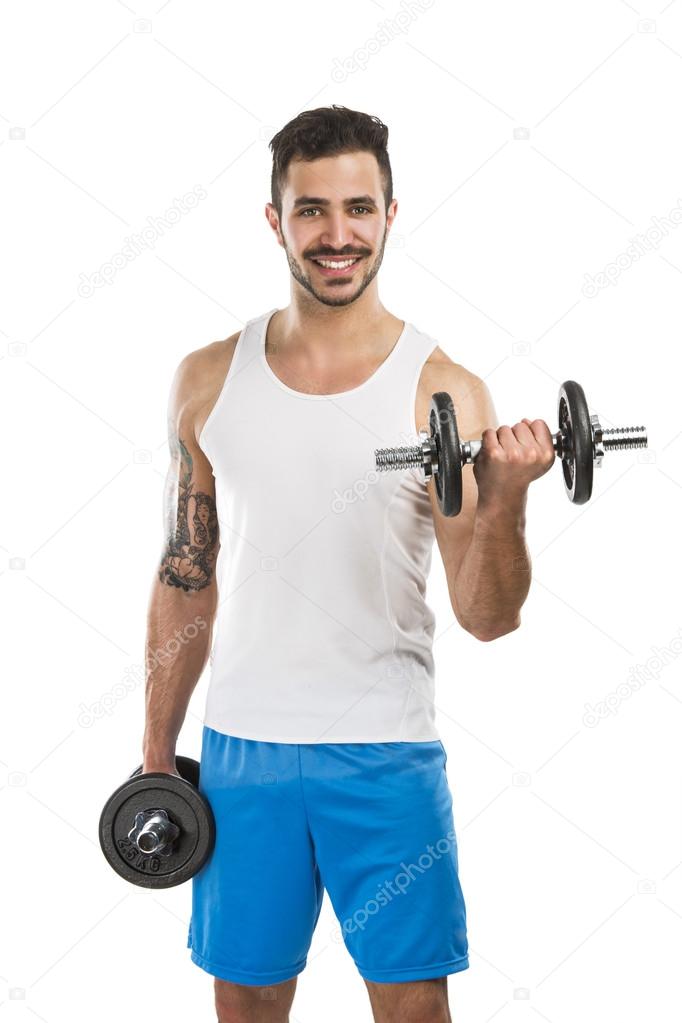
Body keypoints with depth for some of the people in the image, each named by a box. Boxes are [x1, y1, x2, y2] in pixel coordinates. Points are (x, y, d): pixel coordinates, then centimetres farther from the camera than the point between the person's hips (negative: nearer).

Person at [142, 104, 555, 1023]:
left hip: (387, 753, -2)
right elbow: (185, 576, 8)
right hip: (241, 748, 2)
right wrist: (156, 754, 9)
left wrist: (506, 499, -29)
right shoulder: (208, 379, 1)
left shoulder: (443, 389, -8)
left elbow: (489, 617, -10)